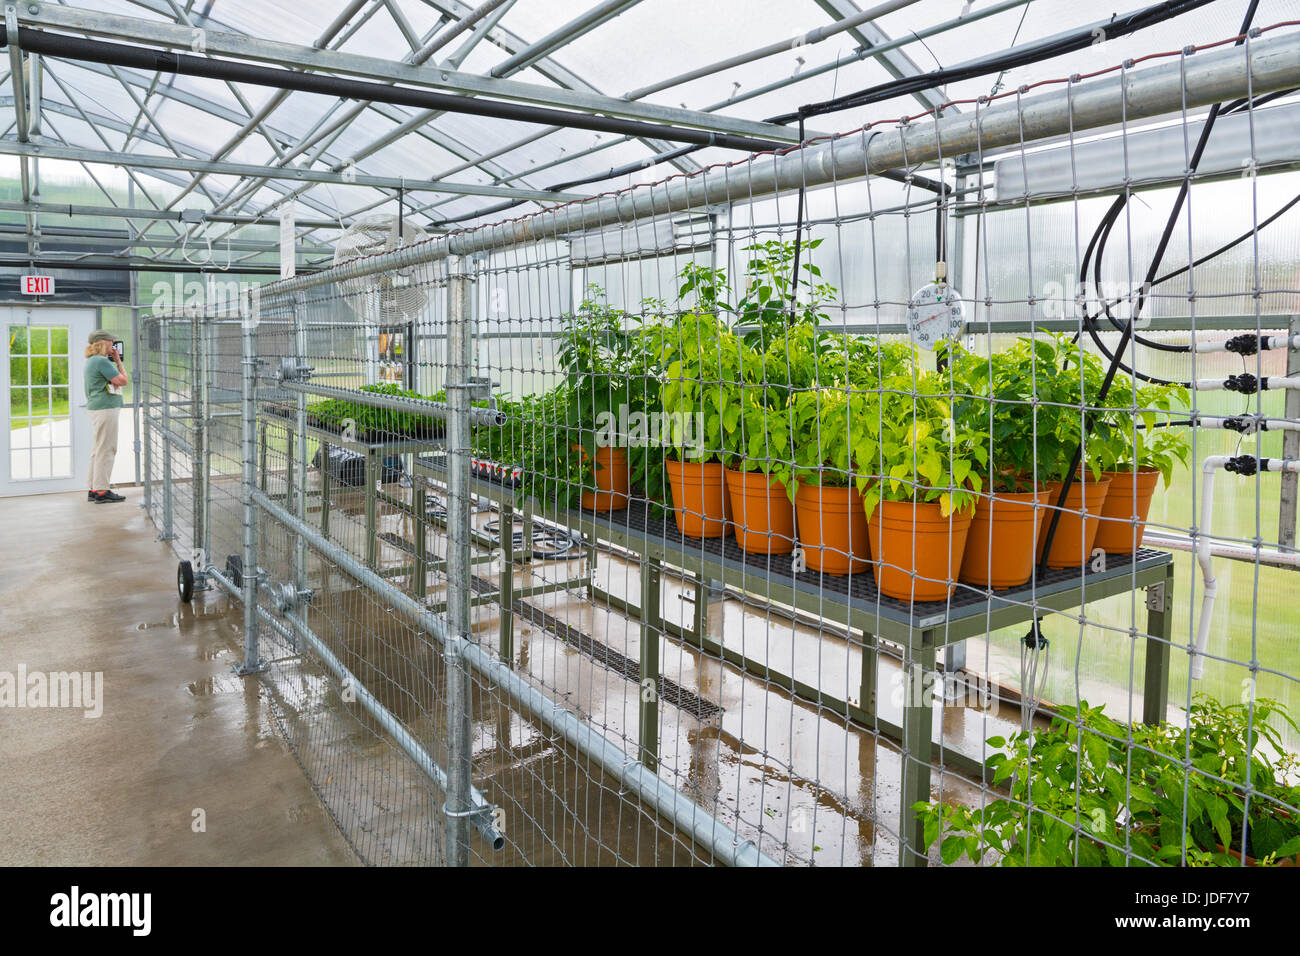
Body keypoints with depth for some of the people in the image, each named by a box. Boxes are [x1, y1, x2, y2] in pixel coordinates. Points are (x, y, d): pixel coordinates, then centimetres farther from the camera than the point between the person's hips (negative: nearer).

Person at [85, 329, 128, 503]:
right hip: (105, 409, -11)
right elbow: (122, 380, -15)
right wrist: (118, 361, -4)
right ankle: (101, 490, -7)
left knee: (98, 450, 14)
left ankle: (94, 489, 19)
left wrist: (115, 361, 15)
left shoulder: (92, 360, 18)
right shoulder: (101, 361, -15)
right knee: (106, 450, -8)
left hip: (96, 409, 11)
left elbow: (114, 379, 21)